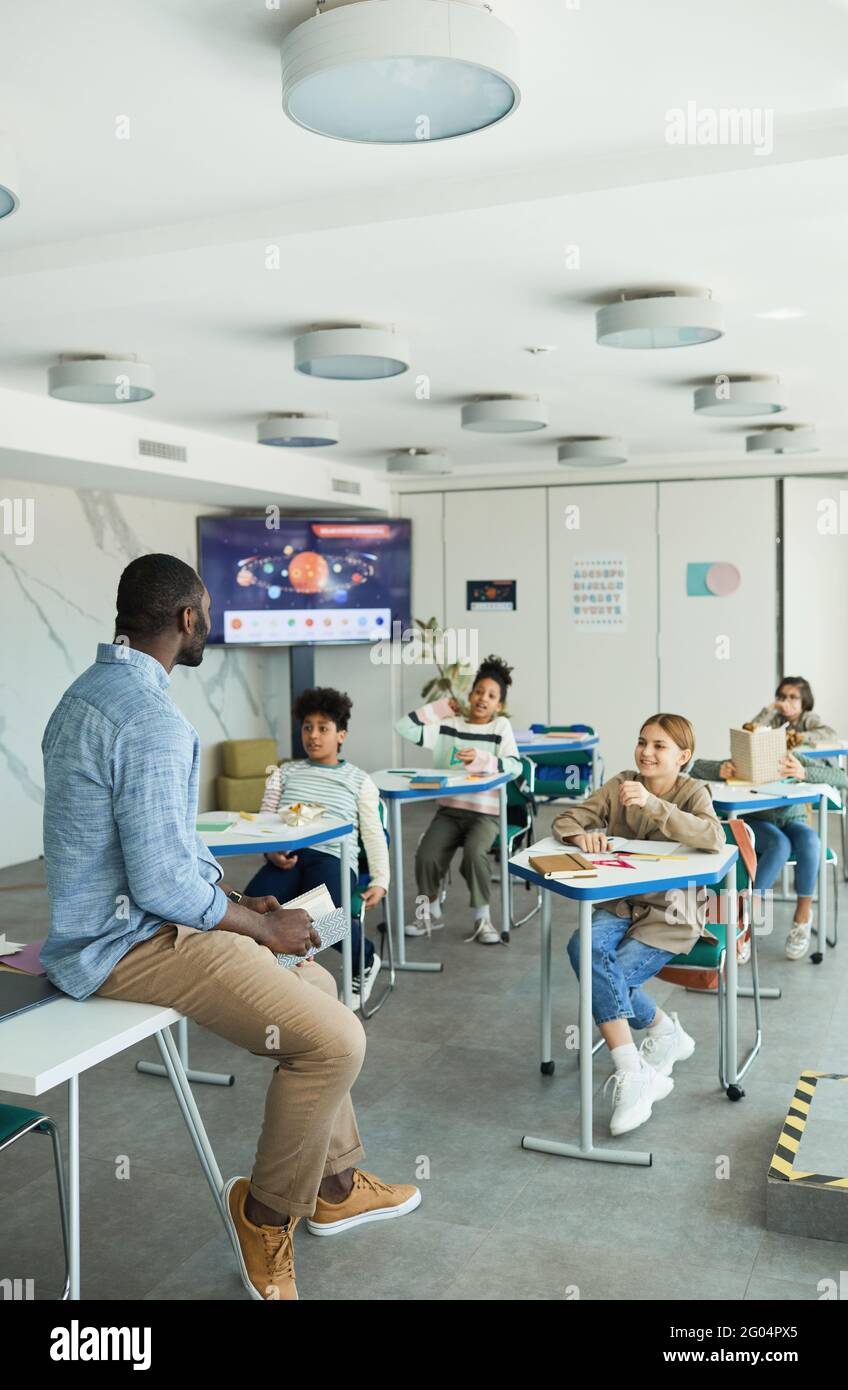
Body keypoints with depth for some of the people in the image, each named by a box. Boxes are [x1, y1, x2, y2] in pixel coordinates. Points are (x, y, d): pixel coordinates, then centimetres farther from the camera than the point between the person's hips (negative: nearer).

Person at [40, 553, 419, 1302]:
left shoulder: (89, 692, 10)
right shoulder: (152, 720, -24)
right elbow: (161, 883, -27)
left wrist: (236, 901, 12)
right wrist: (262, 926, -11)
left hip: (114, 921, 11)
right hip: (134, 943, -11)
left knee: (313, 984, 18)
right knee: (333, 1039, -16)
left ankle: (334, 1183, 28)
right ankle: (267, 1213, 7)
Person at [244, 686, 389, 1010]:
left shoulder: (359, 780, 19)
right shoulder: (285, 773, 25)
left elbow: (373, 835, 12)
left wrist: (380, 880, -3)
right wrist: (271, 850, -5)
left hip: (332, 857, -2)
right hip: (285, 858, 2)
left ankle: (366, 960, 0)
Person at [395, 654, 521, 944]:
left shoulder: (501, 725, 2)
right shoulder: (449, 725, 6)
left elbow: (514, 766, -11)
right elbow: (404, 727, 0)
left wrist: (481, 759, -26)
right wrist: (441, 707, 5)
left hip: (485, 813, -2)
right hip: (449, 810, 2)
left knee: (474, 852, -31)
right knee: (426, 856, -21)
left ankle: (481, 919, -9)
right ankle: (431, 912, 8)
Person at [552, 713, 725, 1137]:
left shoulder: (692, 792, -4)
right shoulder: (620, 785, 7)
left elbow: (714, 838, -25)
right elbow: (565, 820, 7)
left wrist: (652, 804, -31)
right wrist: (582, 834, -18)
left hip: (671, 914, -4)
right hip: (620, 903, 4)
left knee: (608, 979, -26)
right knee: (584, 948, -29)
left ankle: (633, 1076, -9)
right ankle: (665, 1032, -15)